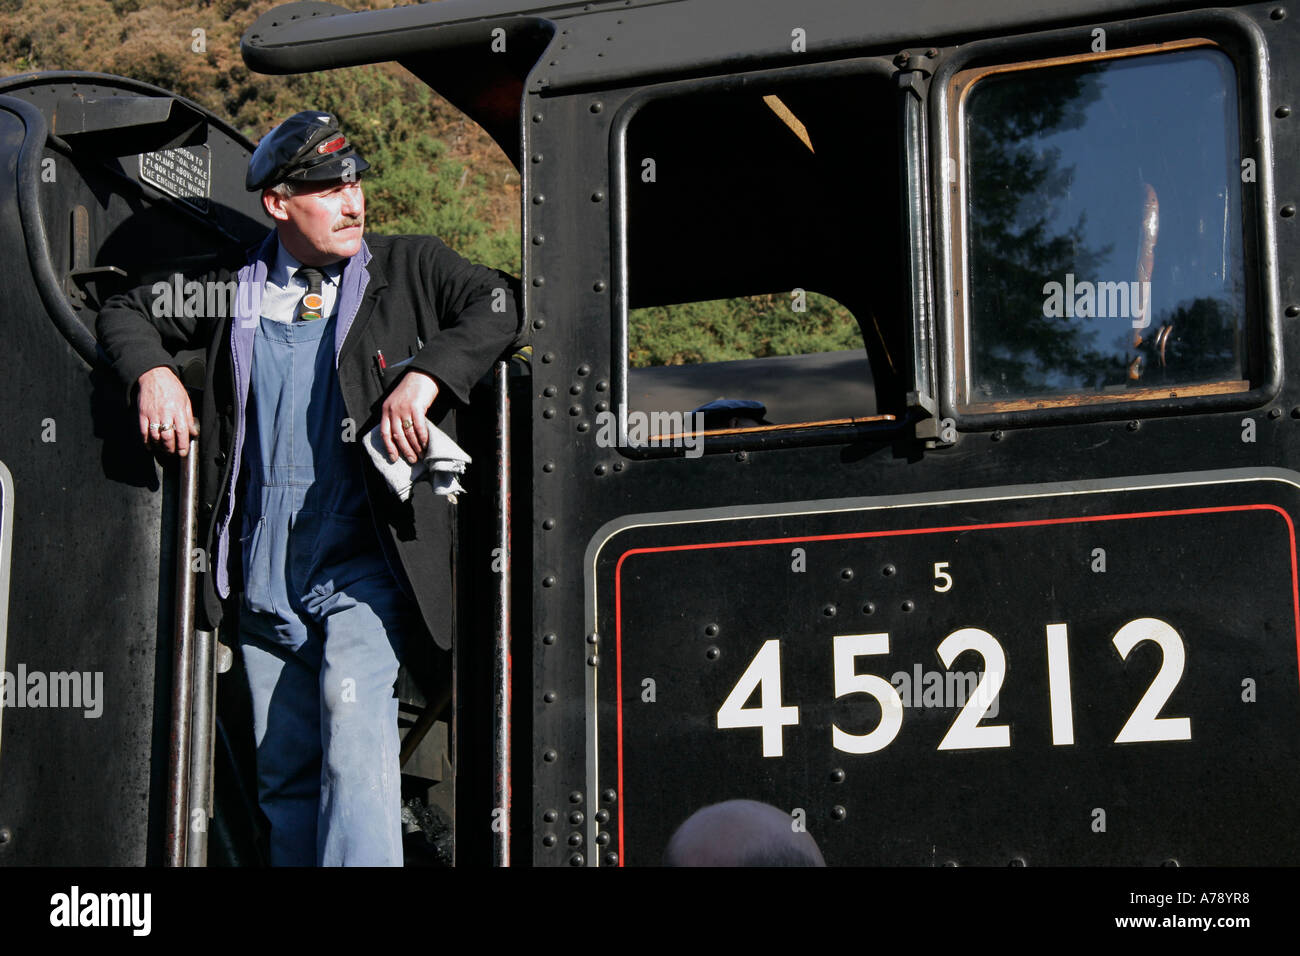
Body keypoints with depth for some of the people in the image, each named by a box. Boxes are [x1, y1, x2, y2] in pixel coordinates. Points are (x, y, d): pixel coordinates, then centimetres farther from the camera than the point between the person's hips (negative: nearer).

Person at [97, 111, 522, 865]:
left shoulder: (410, 268, 5)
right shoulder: (237, 290, 12)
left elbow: (502, 307, -8)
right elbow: (126, 314, 24)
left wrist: (426, 375, -20)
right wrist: (153, 374, 3)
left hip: (364, 565, -4)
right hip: (265, 577, 4)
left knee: (354, 710, -26)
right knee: (285, 774, 9)